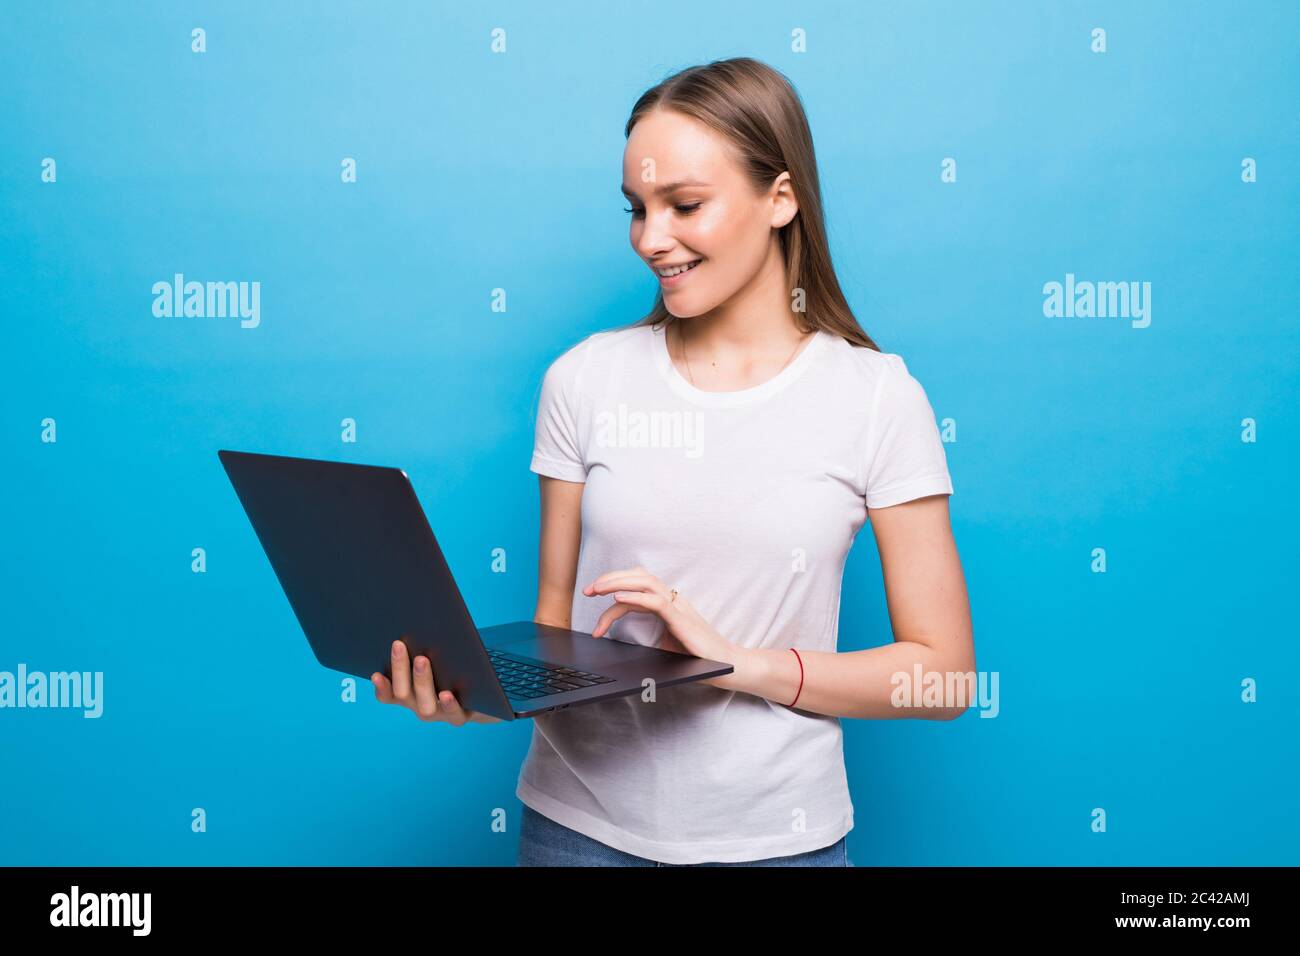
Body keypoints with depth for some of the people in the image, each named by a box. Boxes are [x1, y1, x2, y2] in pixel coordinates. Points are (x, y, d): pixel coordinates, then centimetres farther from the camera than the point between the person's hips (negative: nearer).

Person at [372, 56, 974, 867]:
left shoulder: (877, 398, -8)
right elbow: (554, 625, 4)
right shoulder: (585, 379, -1)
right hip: (578, 820, 2)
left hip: (773, 831, -1)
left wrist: (740, 662, -18)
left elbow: (943, 673, -7)